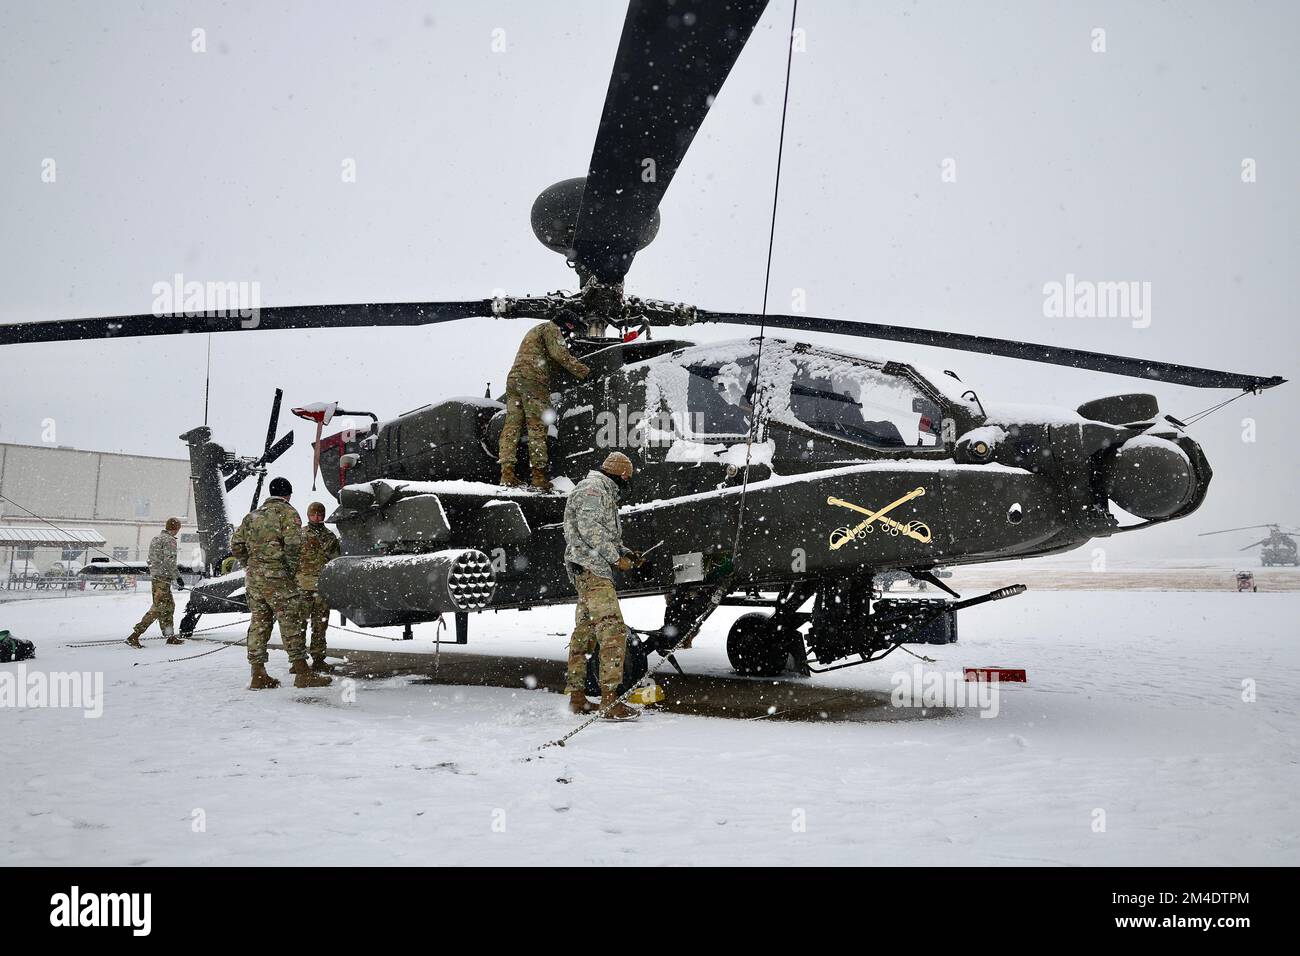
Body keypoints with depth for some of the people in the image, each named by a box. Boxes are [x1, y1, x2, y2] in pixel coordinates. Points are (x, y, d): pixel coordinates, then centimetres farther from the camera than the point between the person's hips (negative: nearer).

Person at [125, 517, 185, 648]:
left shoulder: (155, 538, 18)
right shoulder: (169, 540, -10)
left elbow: (151, 560, 20)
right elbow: (169, 560, -19)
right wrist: (177, 577, -17)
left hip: (154, 576, 10)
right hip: (163, 577, -10)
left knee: (169, 606, 16)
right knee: (158, 608, -10)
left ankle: (170, 636, 20)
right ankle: (134, 636, -16)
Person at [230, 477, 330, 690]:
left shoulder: (252, 516, 17)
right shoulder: (287, 512, -4)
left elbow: (236, 544, 14)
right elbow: (293, 544, -18)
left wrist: (250, 565, 17)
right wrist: (292, 568, -7)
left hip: (253, 578, 7)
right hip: (277, 577, -7)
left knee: (258, 623, 9)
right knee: (291, 622, -2)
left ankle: (258, 674, 9)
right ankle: (302, 672, -1)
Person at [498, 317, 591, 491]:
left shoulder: (535, 331, 33)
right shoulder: (551, 329, 4)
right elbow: (560, 355, -9)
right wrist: (584, 372, -6)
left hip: (513, 378, 9)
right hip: (533, 379, -9)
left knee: (511, 426, 1)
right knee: (537, 427, -8)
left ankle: (507, 473, -5)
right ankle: (539, 474, -11)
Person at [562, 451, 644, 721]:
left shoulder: (603, 493, 26)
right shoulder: (592, 488, -8)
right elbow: (589, 529, -19)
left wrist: (625, 552, 13)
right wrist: (616, 557, -17)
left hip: (592, 571, 12)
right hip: (591, 569, -12)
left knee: (584, 632, 14)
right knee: (613, 630, -18)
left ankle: (576, 697, 21)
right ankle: (610, 702, -23)